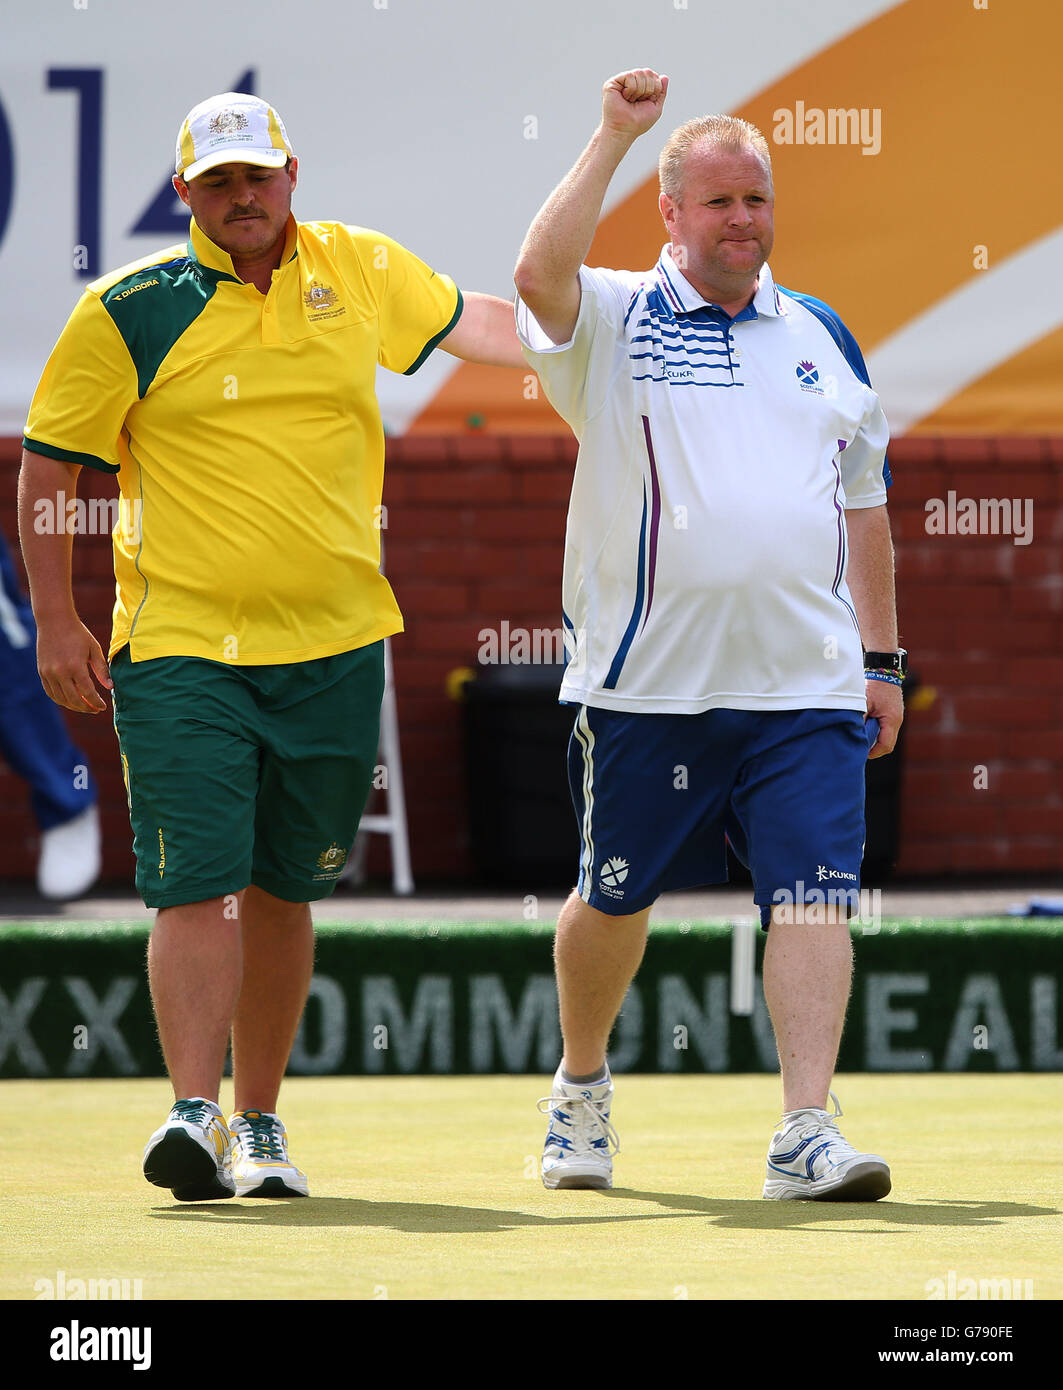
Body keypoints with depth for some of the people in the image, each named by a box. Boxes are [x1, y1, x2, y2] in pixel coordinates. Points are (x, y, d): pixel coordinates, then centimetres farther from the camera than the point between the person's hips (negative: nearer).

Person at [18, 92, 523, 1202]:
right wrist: (55, 622, 0)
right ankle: (193, 1114, -19)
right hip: (179, 646, -3)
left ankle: (259, 1123, 18)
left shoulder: (358, 270, 5)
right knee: (198, 884, -14)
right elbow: (46, 465, 4)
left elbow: (476, 325, 23)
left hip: (333, 650, 3)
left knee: (283, 892, 9)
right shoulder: (126, 312, -4)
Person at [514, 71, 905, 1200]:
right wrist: (616, 136, -22)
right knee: (615, 900, 11)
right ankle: (581, 1087, 35)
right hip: (648, 679, -2)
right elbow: (538, 275, -22)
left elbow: (862, 502, 21)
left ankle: (807, 1133, -15)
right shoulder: (614, 323, 2)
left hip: (805, 686, 2)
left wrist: (881, 657, 16)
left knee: (813, 898, -11)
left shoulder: (822, 336, 15)